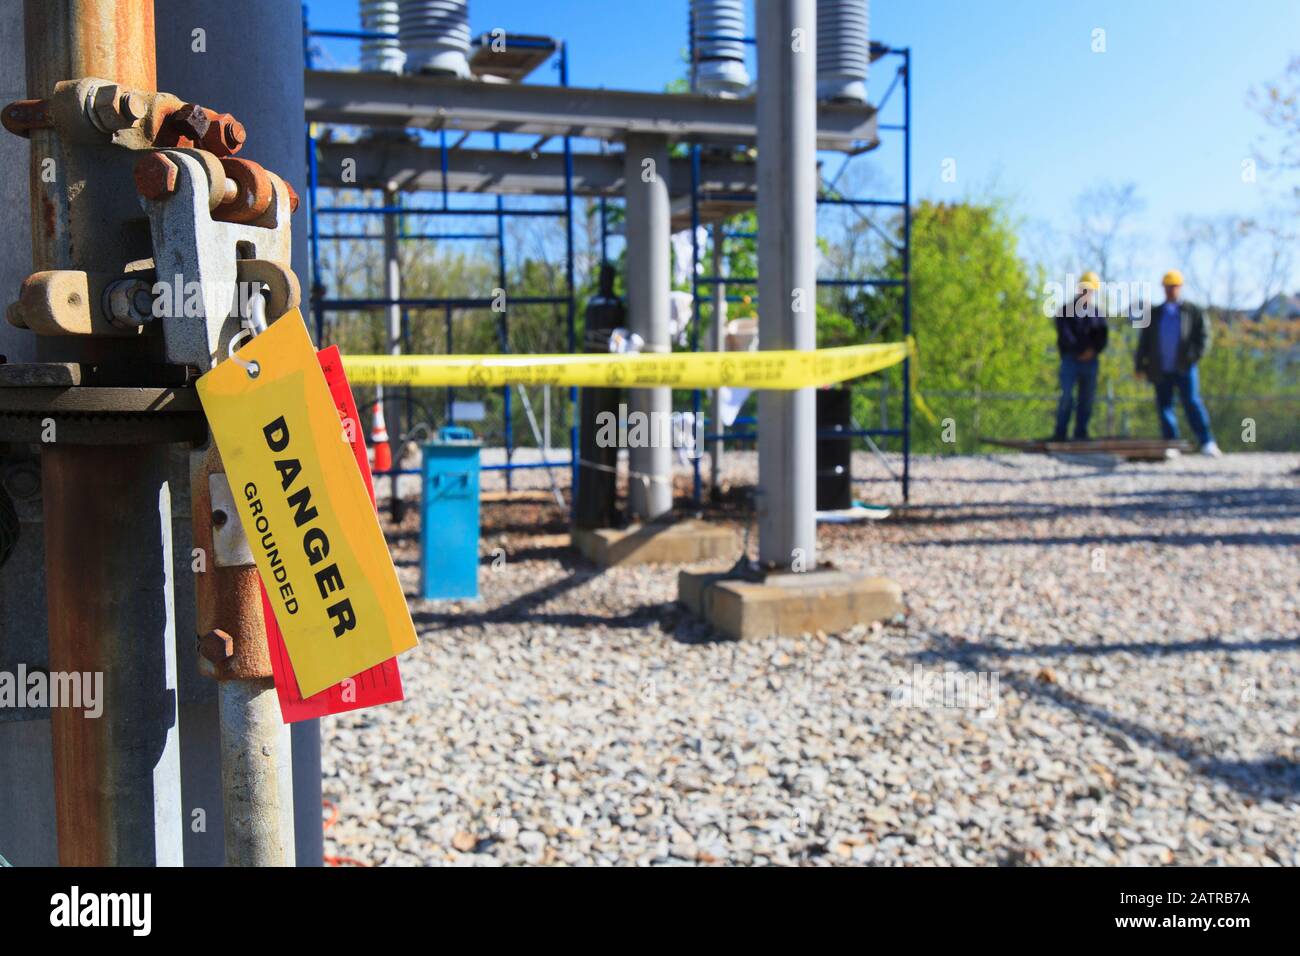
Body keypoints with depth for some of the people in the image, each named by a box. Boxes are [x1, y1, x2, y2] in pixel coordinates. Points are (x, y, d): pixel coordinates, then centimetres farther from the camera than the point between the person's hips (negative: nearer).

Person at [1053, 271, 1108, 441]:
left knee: (1087, 398, 2)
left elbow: (1102, 336, 10)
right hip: (1071, 359, -4)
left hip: (1090, 361, 4)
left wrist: (1093, 350, -8)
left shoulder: (1097, 311, 15)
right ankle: (1060, 433, -9)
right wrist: (1080, 351, -14)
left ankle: (1081, 433, 7)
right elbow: (1065, 335, -6)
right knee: (1067, 396, -12)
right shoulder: (1067, 309, 4)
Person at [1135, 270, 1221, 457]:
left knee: (1192, 403, -12)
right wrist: (1140, 365, 7)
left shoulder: (1193, 312, 10)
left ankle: (1207, 443, -10)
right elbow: (1144, 342, 15)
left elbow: (1203, 334, 5)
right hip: (1161, 370, 3)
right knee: (1164, 407, 1)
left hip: (1184, 368, -3)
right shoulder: (1154, 314, 17)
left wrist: (1195, 355, -11)